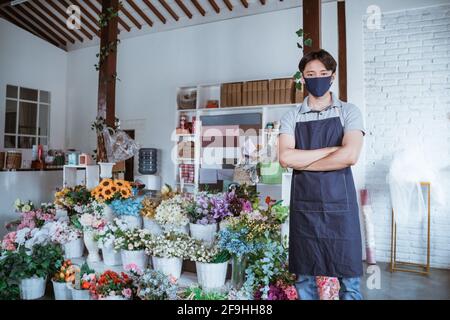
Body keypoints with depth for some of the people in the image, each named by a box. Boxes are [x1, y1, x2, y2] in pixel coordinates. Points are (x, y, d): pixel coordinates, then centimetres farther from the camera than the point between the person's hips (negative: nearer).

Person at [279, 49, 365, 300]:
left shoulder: (349, 112, 2)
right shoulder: (292, 117, 7)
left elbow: (350, 156, -14)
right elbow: (285, 158, -9)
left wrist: (302, 162, -9)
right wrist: (330, 149, -11)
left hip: (339, 204, -1)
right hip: (303, 204, 2)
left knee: (349, 277, 7)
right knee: (304, 276, 12)